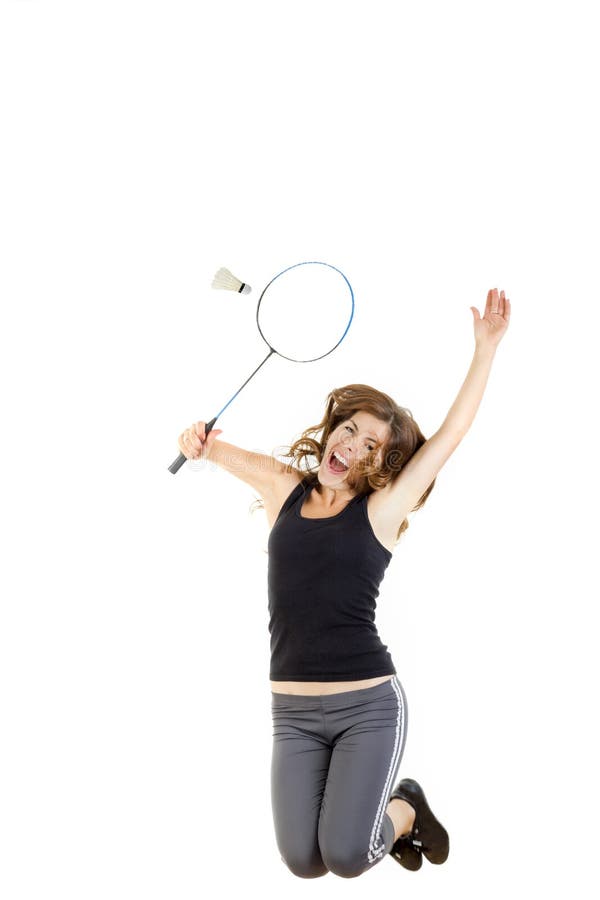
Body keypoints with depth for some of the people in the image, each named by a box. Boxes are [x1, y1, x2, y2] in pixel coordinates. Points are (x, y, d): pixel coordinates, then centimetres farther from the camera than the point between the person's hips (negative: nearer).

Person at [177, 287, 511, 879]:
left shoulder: (380, 512, -3)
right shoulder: (285, 490, 6)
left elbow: (451, 433, -4)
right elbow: (224, 449, 6)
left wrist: (486, 347, -6)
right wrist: (202, 444, -18)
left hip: (368, 704, -3)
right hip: (293, 713, 4)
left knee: (346, 857, -15)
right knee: (303, 862, -4)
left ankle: (405, 810, 19)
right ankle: (388, 809, 27)